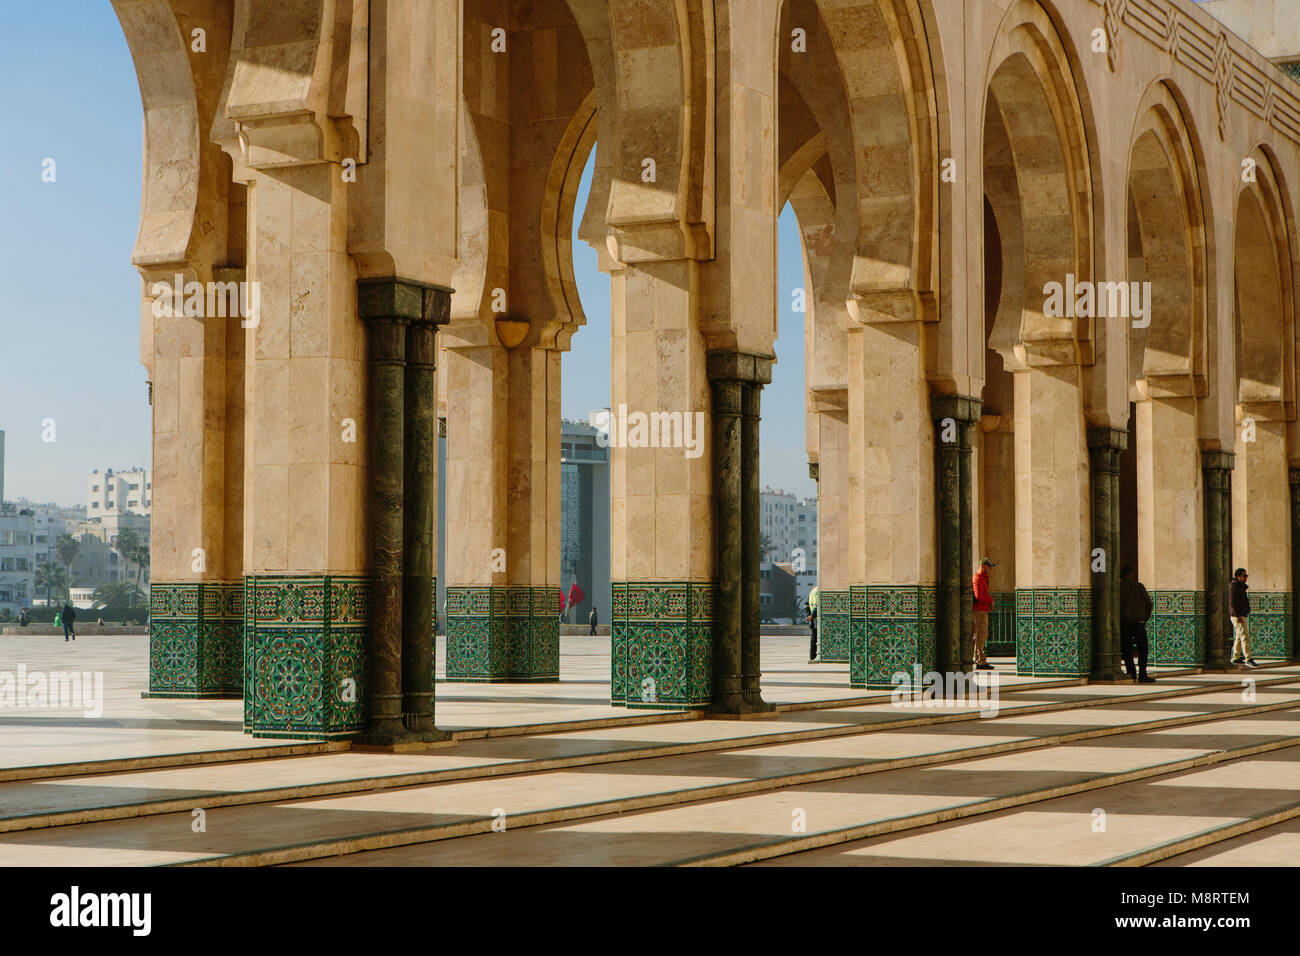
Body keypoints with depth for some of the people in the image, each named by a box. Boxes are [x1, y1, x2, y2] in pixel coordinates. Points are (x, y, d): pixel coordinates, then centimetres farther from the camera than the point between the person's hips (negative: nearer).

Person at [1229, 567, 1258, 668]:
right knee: (1245, 637, -14)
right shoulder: (1234, 587, -14)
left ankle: (1236, 658, 18)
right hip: (1237, 616, -10)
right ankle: (1248, 659, -17)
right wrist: (1238, 616, -25)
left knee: (1239, 637, 13)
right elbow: (1232, 602, -21)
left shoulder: (1241, 587, 18)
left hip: (1241, 616, 10)